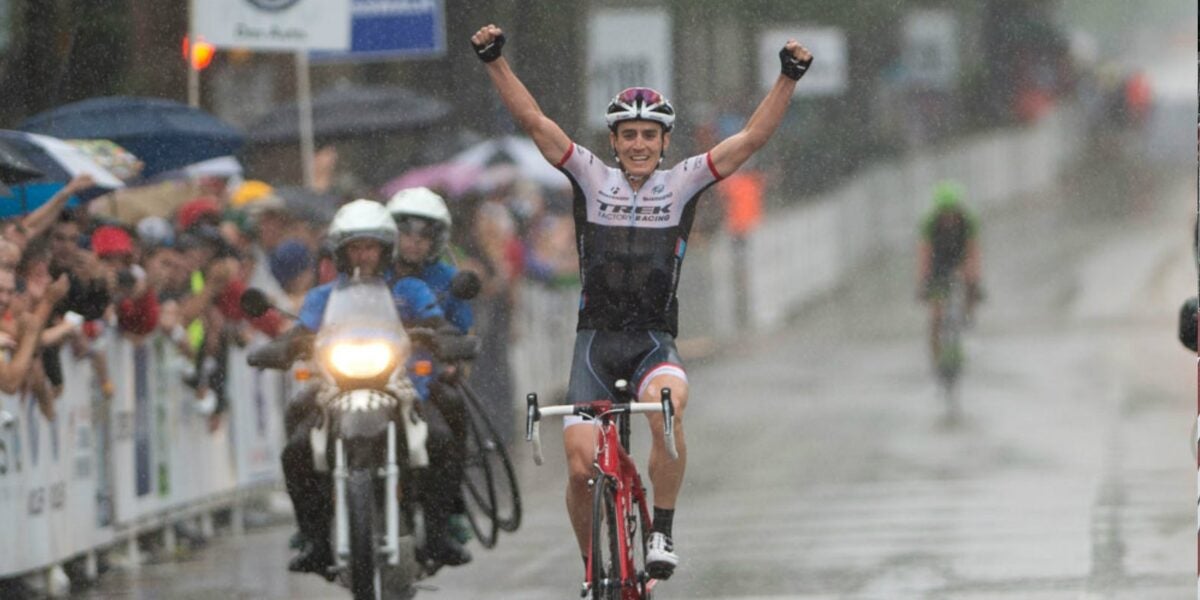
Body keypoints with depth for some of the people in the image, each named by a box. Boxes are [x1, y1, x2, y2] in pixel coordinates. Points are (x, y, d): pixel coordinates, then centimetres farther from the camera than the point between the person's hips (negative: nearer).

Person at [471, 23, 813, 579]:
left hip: (655, 342, -1)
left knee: (666, 409, -35)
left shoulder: (682, 184, 3)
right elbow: (533, 120, -4)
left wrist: (788, 77, -15)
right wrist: (495, 61, -14)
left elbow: (753, 136, -4)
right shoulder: (591, 178, 4)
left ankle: (662, 531, -18)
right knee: (581, 466, -11)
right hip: (595, 339, 1)